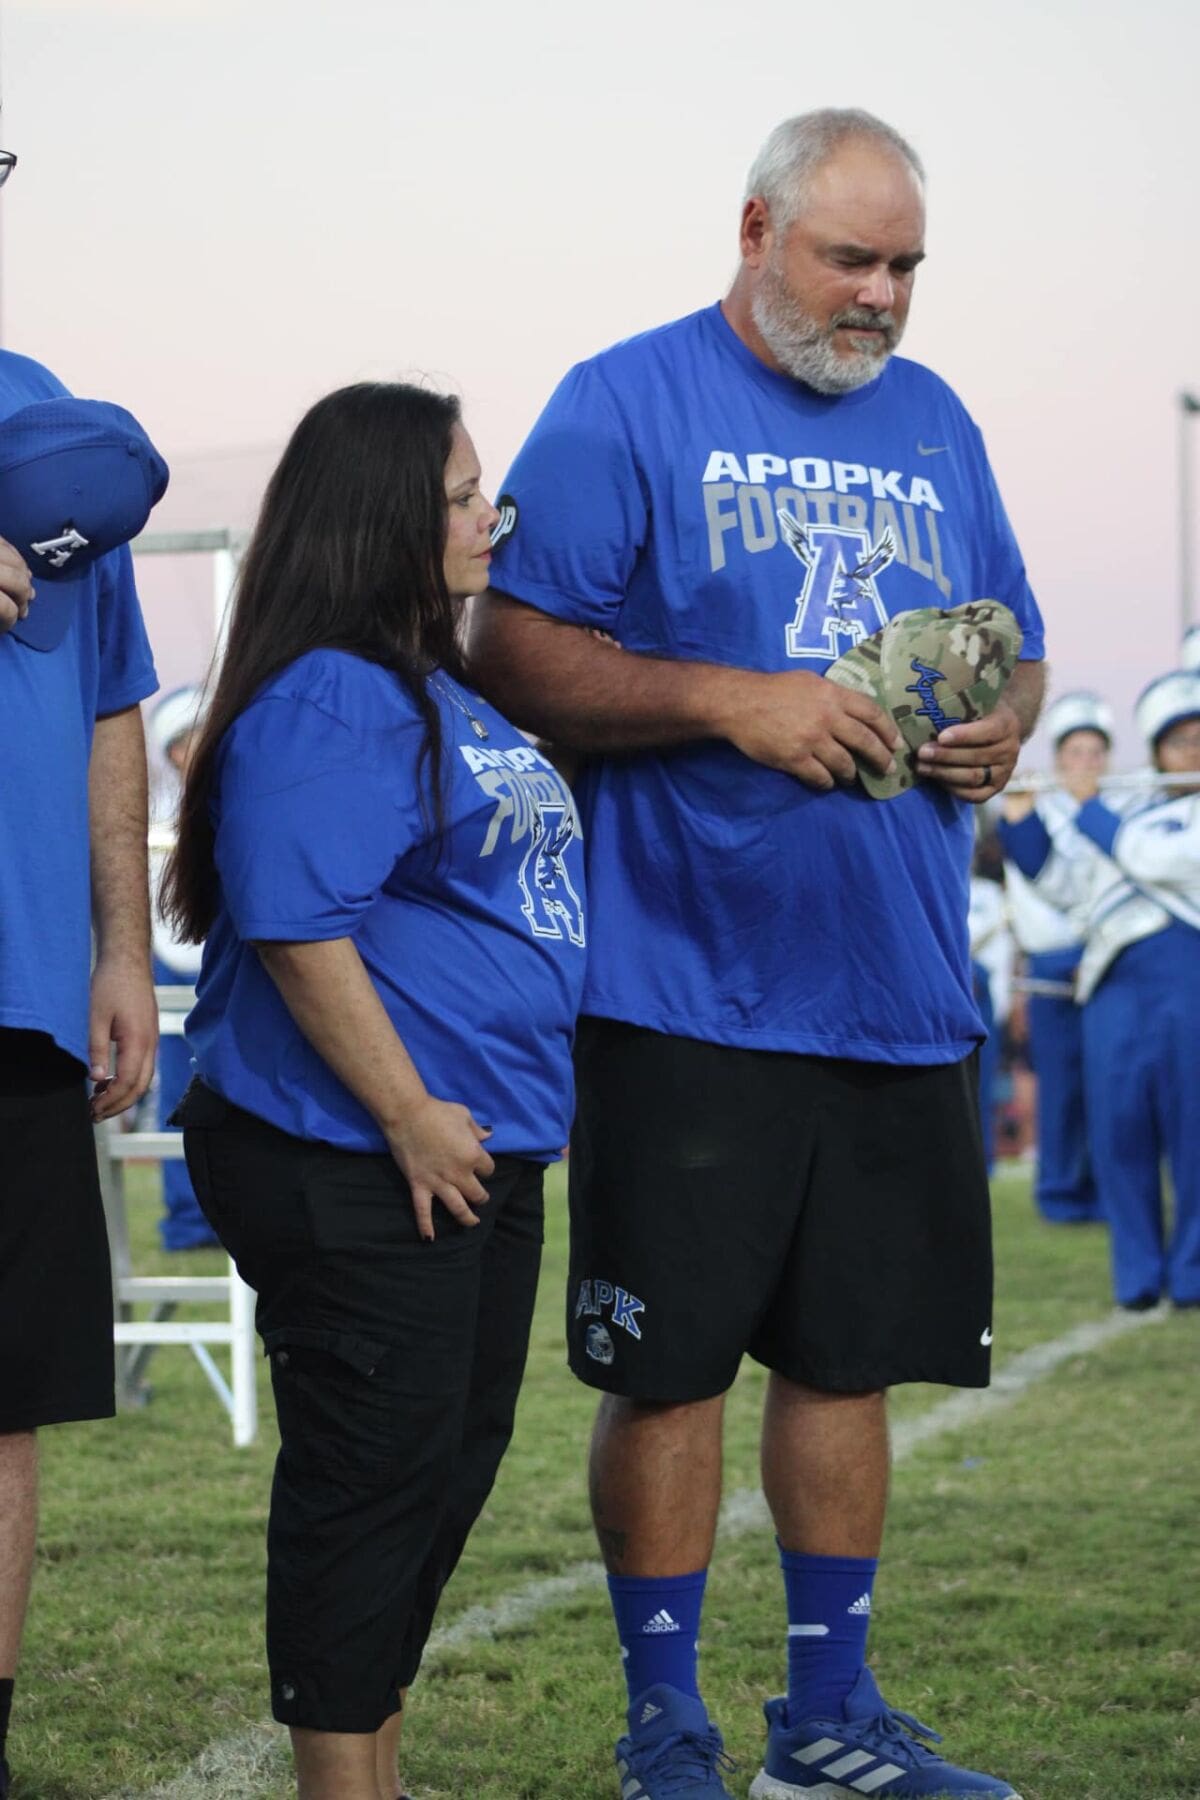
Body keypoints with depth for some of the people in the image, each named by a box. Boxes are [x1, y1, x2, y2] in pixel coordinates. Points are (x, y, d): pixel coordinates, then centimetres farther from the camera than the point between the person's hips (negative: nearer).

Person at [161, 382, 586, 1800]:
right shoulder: (327, 699, -16)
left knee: (449, 1469, 15)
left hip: (480, 1154, 10)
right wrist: (410, 1119, -20)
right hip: (357, 1171, -10)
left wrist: (512, 1115, 21)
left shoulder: (445, 695, 16)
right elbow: (302, 928, -23)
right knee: (371, 1477, -4)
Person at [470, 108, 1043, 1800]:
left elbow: (1014, 648, 23)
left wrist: (997, 725, 0)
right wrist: (731, 703, -18)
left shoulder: (935, 424, 16)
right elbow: (512, 649, -9)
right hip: (686, 995, -5)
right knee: (668, 1369, 0)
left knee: (852, 1353, 12)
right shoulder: (626, 407, -3)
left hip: (897, 992, 5)